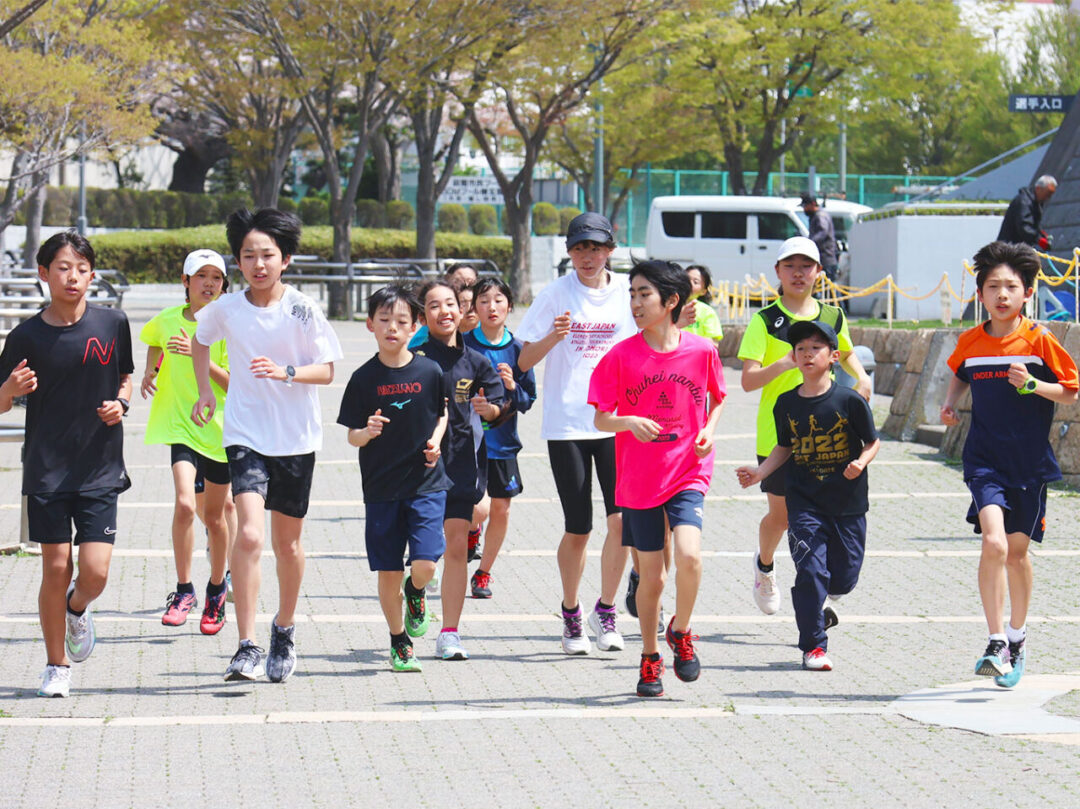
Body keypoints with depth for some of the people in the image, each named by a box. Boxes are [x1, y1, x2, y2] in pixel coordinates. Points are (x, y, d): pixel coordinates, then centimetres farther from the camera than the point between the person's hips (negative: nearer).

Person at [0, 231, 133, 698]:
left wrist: (120, 402, -4)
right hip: (46, 470, -1)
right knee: (56, 569, 0)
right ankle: (56, 666, 18)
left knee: (95, 572, -8)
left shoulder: (112, 324, 0)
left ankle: (78, 609, 29)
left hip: (100, 469, 1)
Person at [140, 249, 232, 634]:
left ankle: (217, 588, 33)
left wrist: (200, 356, -21)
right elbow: (154, 342, 27)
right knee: (184, 504, -21)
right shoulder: (167, 321, 1)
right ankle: (183, 590, -9)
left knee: (214, 515, 11)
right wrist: (150, 371, 11)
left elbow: (238, 386, -12)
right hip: (181, 425, 1)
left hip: (220, 428, -1)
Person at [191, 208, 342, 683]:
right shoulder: (225, 310, -2)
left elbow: (326, 371, -7)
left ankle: (284, 630, 36)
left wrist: (287, 372, -24)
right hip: (246, 435, 0)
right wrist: (204, 391, 12)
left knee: (287, 543, 13)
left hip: (296, 438, 0)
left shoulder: (302, 310, -8)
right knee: (249, 534, -19)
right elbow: (200, 340, 20)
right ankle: (247, 648, -19)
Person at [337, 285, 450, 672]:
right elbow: (352, 436, 1)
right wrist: (367, 432, -20)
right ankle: (399, 641, 23)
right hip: (381, 487, 0)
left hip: (427, 483, 0)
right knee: (389, 572, 3)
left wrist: (435, 440, -4)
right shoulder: (364, 378, -3)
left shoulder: (429, 372, -2)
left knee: (425, 564, -12)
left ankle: (415, 595, 24)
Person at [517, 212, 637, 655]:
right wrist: (553, 337, -19)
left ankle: (605, 610, 6)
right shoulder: (555, 294, 0)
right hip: (566, 423, -1)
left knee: (621, 517, -12)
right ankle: (571, 614, 22)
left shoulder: (626, 292, 6)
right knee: (577, 529, 1)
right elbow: (524, 361, 0)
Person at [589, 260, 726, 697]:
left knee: (688, 555, -21)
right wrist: (629, 423, -20)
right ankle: (650, 659, 25)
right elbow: (601, 419, 0)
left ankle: (680, 632, 6)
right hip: (638, 479, 1)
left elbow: (717, 398, 15)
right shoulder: (620, 356, -5)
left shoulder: (702, 351, -3)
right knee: (651, 576, 4)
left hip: (687, 475, 0)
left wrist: (709, 430, -3)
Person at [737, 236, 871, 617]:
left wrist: (861, 377, 9)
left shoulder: (833, 317, 7)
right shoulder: (765, 321, -4)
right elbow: (748, 380, -12)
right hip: (778, 432, -2)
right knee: (780, 515, 9)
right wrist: (785, 363, -28)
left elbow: (846, 354, 29)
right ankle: (764, 566, 41)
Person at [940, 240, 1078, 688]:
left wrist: (1032, 385, -18)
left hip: (1030, 462, 0)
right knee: (993, 542, -19)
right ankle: (997, 642, -14)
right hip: (985, 459, 0)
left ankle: (1017, 636, 31)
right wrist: (951, 401, 5)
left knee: (1017, 550, 10)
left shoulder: (1039, 340, -6)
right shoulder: (970, 341, 2)